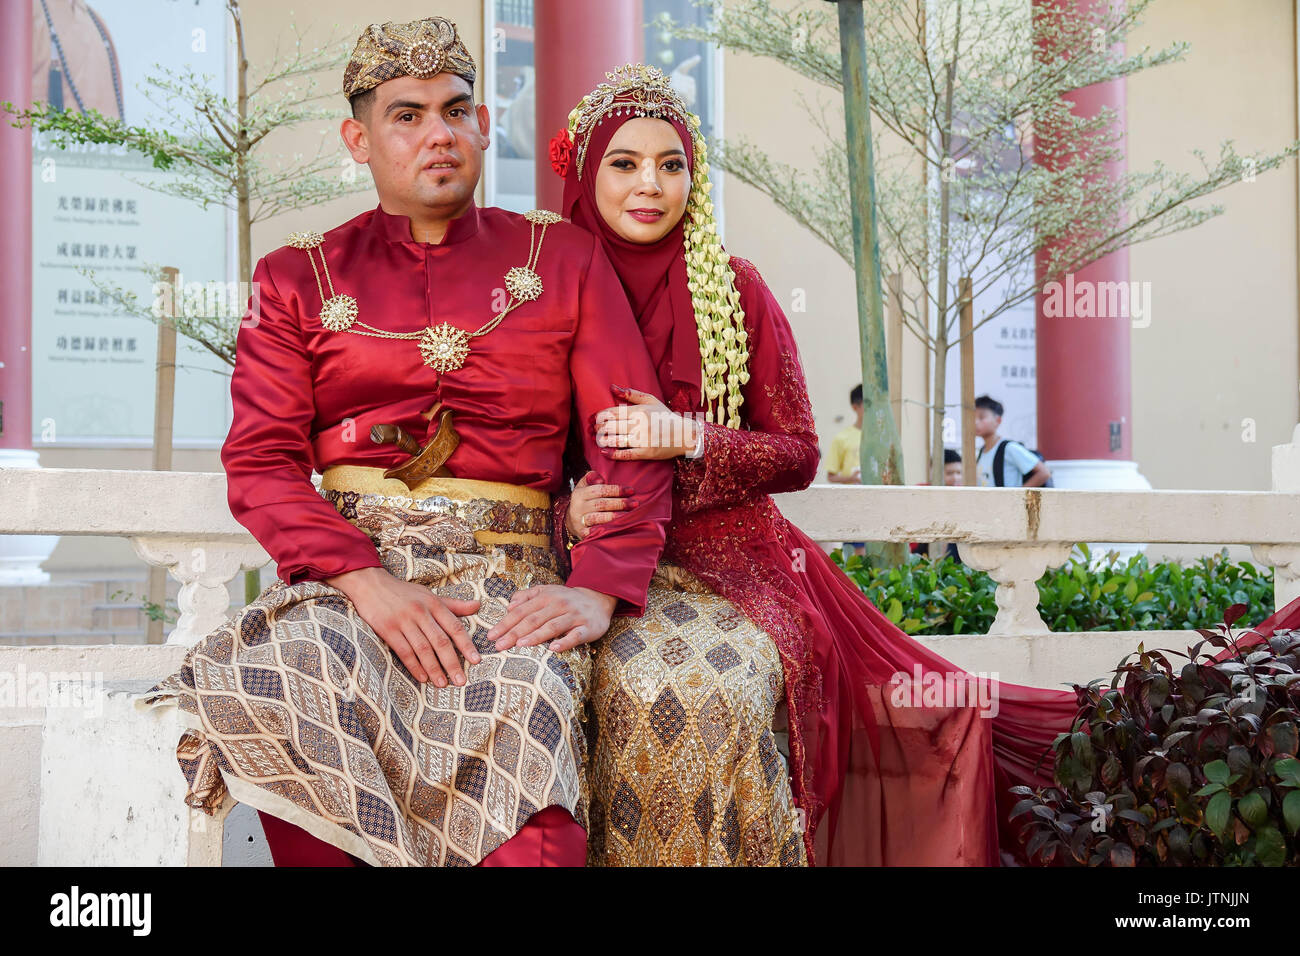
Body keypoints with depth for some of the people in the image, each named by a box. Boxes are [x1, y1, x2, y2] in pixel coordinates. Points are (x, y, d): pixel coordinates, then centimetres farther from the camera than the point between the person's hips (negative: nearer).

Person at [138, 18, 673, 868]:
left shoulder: (564, 260, 14)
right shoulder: (300, 279, 14)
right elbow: (259, 461, 4)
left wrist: (600, 588, -13)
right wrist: (368, 583, -15)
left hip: (511, 573, -1)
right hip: (348, 565, 1)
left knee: (524, 701, -35)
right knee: (289, 679, -32)